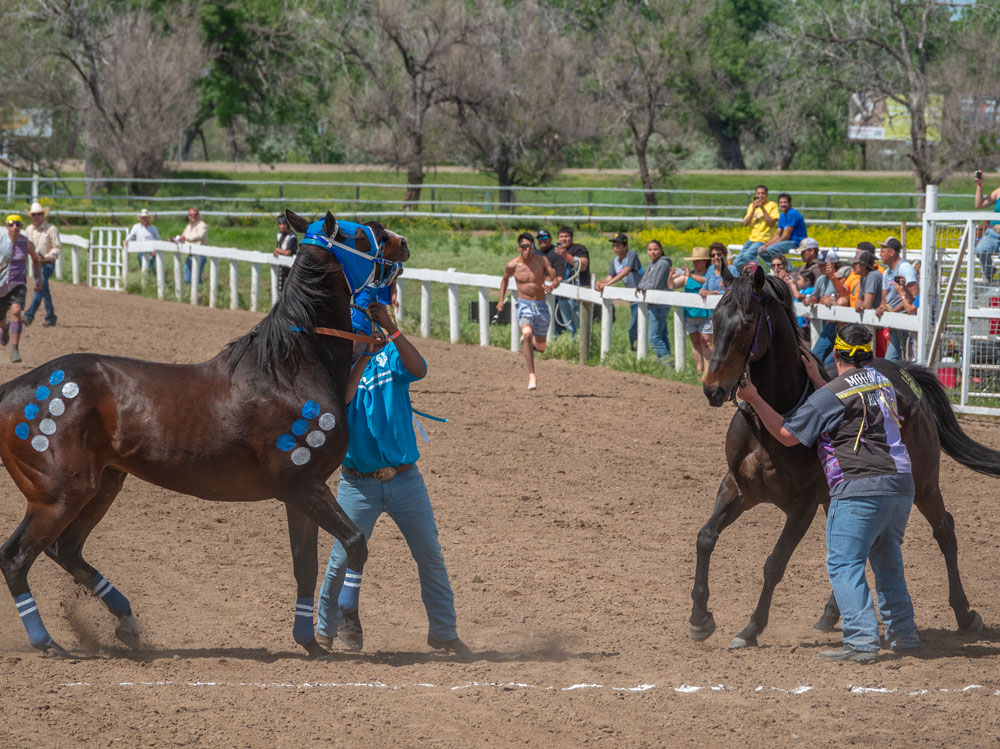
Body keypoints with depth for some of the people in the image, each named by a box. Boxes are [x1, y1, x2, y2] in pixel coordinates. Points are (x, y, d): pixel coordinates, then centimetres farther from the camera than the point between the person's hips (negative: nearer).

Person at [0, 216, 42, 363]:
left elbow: (35, 260, 14)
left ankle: (15, 349, -25)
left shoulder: (27, 243, -6)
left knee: (16, 311, -27)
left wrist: (39, 279, 7)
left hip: (18, 284, -1)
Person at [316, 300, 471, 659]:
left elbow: (418, 369, -20)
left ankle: (444, 631, 18)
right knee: (342, 559, -1)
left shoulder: (389, 358, 1)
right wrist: (361, 360, -21)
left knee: (431, 556, 6)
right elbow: (342, 399, -20)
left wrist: (391, 329, -26)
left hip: (405, 479, 1)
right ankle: (326, 629, 18)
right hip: (358, 484, -1)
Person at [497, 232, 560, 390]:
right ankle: (532, 376, -33)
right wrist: (501, 300, 11)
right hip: (524, 305, -2)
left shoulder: (542, 261, -7)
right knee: (527, 334, -31)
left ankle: (526, 339, 49)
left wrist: (551, 286, -30)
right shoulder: (512, 266, -5)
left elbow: (555, 279, -7)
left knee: (540, 348, 11)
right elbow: (505, 279, 17)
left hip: (541, 306, 2)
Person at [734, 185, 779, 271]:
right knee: (737, 263, -6)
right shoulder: (752, 205, 13)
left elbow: (772, 223, -13)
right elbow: (745, 223, 3)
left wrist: (763, 208, -15)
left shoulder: (771, 205, -1)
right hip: (752, 238, 6)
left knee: (747, 255, -30)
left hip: (763, 240, -6)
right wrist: (753, 209, -8)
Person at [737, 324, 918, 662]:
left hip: (860, 489, -8)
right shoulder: (884, 384, 14)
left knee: (844, 563, -6)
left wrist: (754, 399, 5)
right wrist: (817, 379, 28)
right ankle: (903, 632, 26)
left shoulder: (832, 395, -8)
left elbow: (788, 434, -1)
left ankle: (861, 640, -16)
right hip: (902, 485, 8)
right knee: (887, 562, 22)